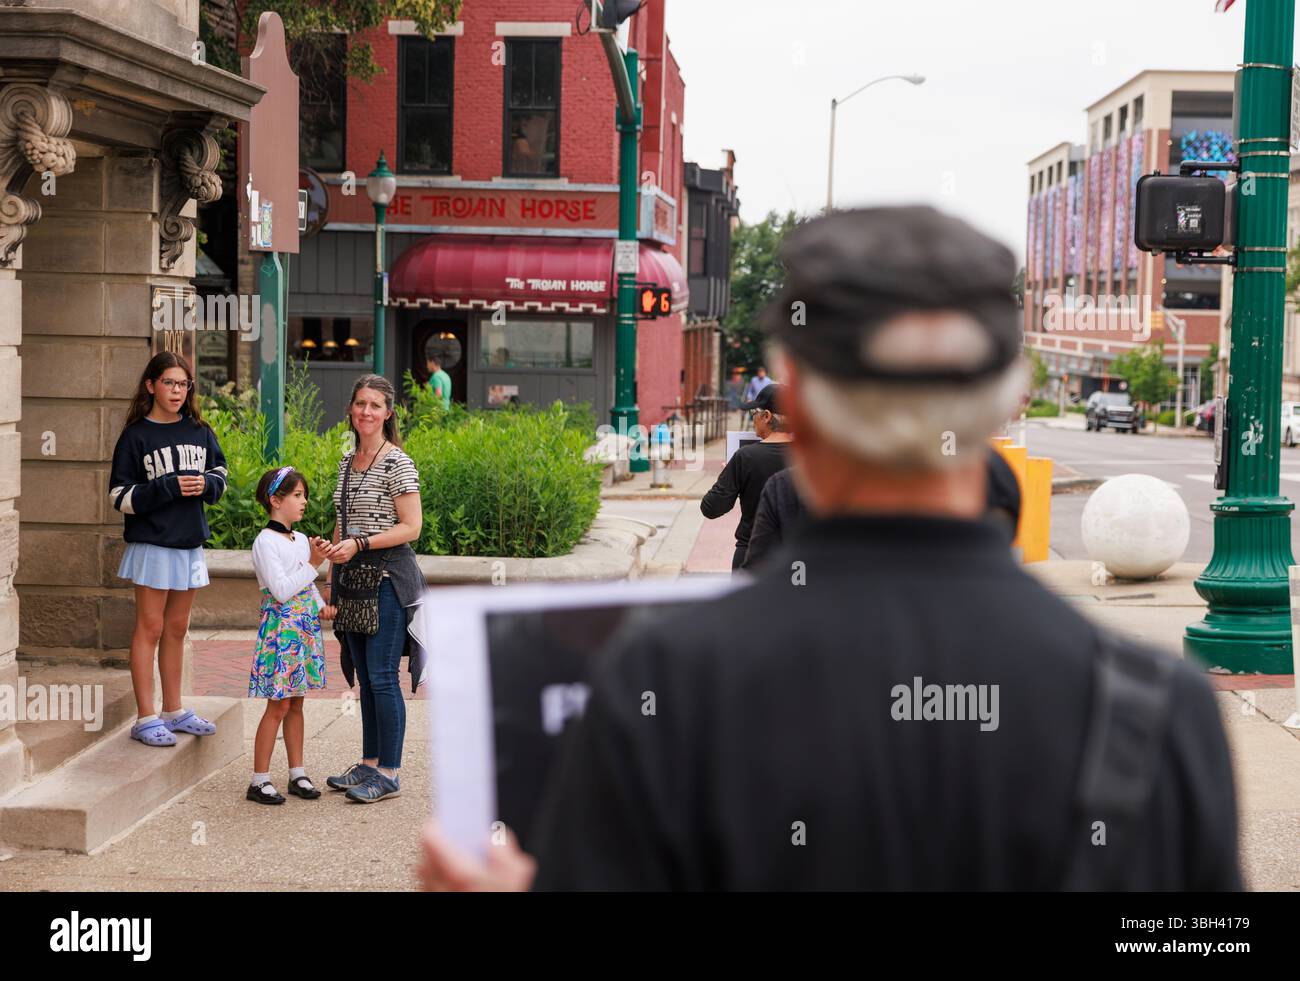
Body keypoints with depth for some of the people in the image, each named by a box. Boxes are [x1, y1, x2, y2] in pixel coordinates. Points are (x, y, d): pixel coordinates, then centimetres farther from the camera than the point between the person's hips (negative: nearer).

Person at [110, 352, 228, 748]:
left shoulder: (199, 432, 6)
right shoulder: (136, 436, -7)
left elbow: (221, 475, 15)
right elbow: (121, 497, -8)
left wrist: (206, 483, -8)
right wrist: (169, 488, -19)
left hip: (189, 542, 5)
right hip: (152, 543, -5)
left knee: (177, 629, 14)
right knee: (150, 628, -2)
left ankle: (174, 710, 23)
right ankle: (146, 718, 2)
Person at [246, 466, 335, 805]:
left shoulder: (302, 540, 12)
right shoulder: (266, 542, -12)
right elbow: (282, 590, -20)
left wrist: (322, 607, 4)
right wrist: (313, 564, -16)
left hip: (305, 630, 7)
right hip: (280, 631, -7)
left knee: (295, 704, 12)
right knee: (279, 706, -5)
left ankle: (297, 773, 18)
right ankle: (260, 780, 1)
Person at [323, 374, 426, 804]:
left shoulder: (397, 463, -10)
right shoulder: (347, 462, 13)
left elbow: (411, 527, -13)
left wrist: (360, 543, -20)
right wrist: (331, 577, 16)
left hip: (387, 578, -7)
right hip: (353, 577, 7)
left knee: (382, 677, -6)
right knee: (364, 677, 12)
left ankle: (389, 774, 0)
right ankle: (369, 764, 20)